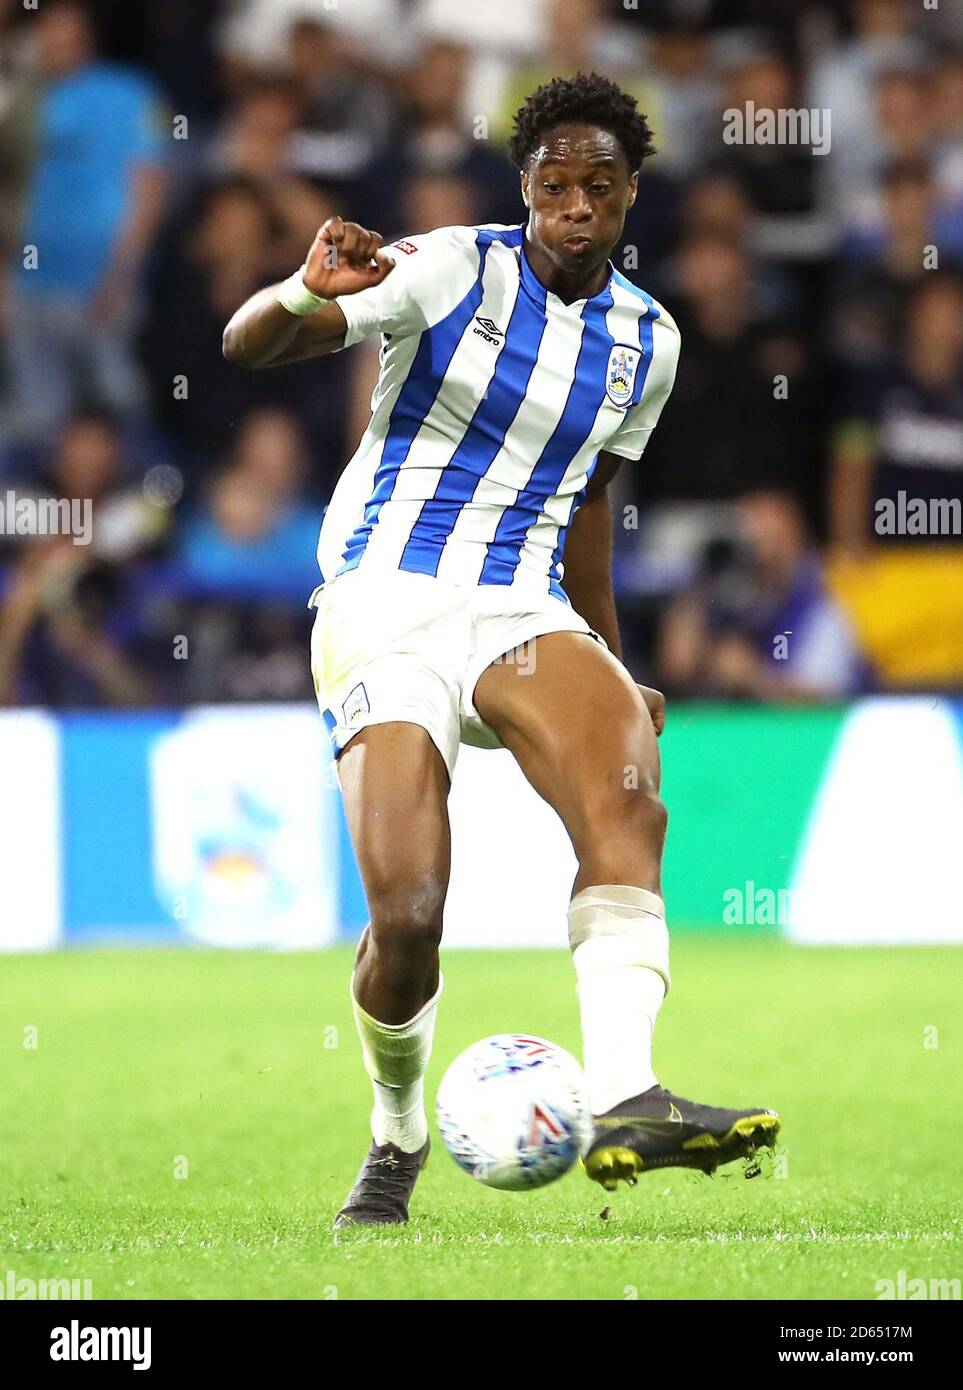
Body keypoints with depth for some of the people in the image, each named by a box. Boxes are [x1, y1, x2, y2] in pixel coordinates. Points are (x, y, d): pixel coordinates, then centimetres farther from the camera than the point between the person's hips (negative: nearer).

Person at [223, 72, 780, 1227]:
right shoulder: (452, 269, -4)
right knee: (407, 918, -16)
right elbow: (246, 347, -13)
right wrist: (306, 295, -36)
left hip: (523, 612, 3)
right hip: (385, 601, -3)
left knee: (627, 781, -31)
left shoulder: (646, 341, 11)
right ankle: (396, 1139, 16)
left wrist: (612, 665, 29)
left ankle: (623, 1101, -44)